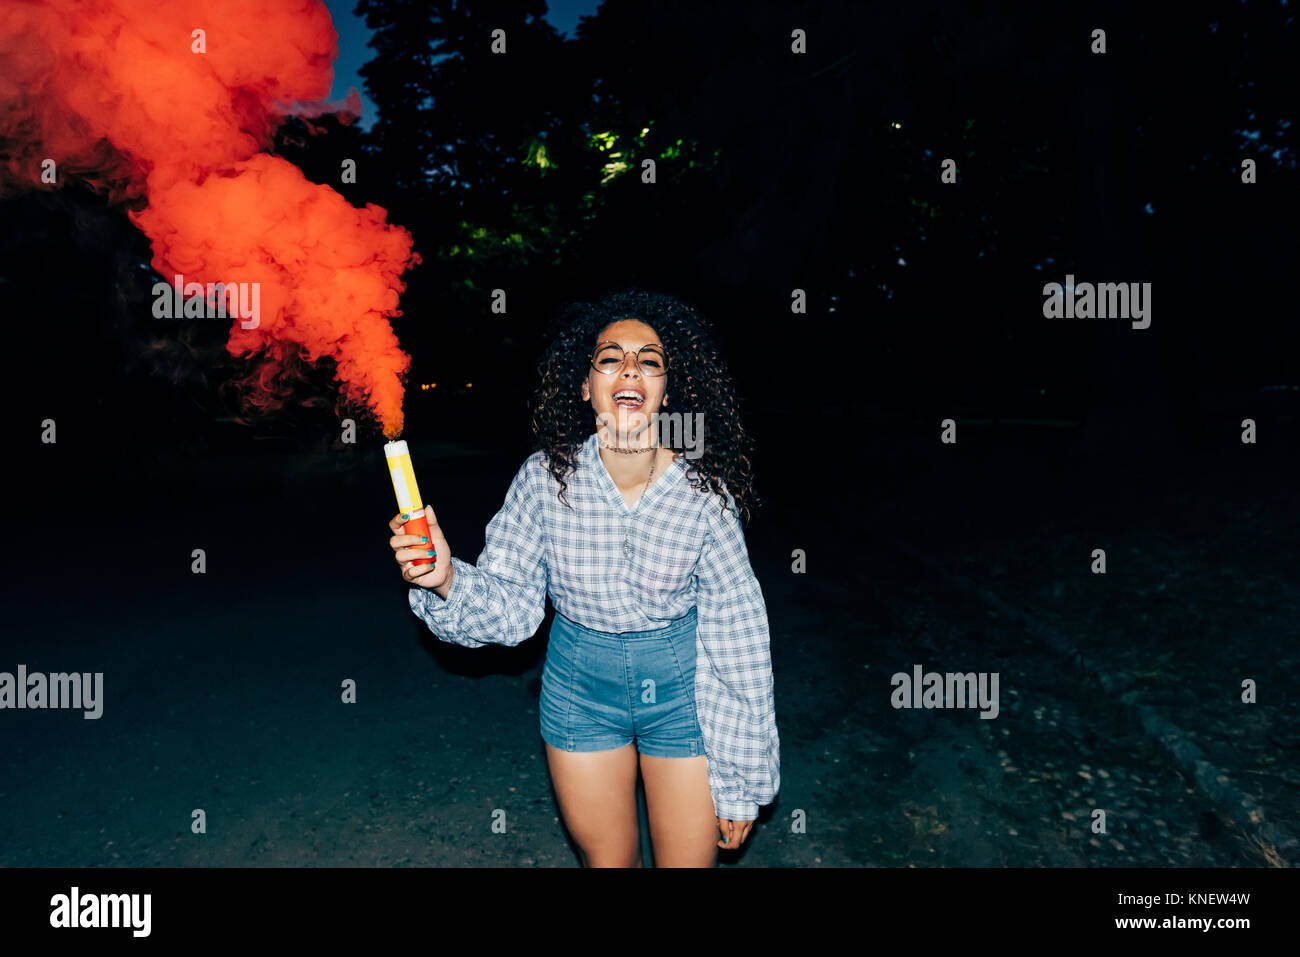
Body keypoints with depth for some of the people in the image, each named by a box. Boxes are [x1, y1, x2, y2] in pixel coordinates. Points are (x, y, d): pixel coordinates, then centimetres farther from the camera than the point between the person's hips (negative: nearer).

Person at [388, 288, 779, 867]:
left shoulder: (704, 488, -19)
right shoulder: (547, 476, -16)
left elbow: (736, 634, -11)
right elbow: (510, 607, -9)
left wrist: (742, 781, -6)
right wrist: (447, 580, -31)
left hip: (683, 689, -1)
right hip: (580, 690, 1)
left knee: (689, 860, 15)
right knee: (607, 860, 21)